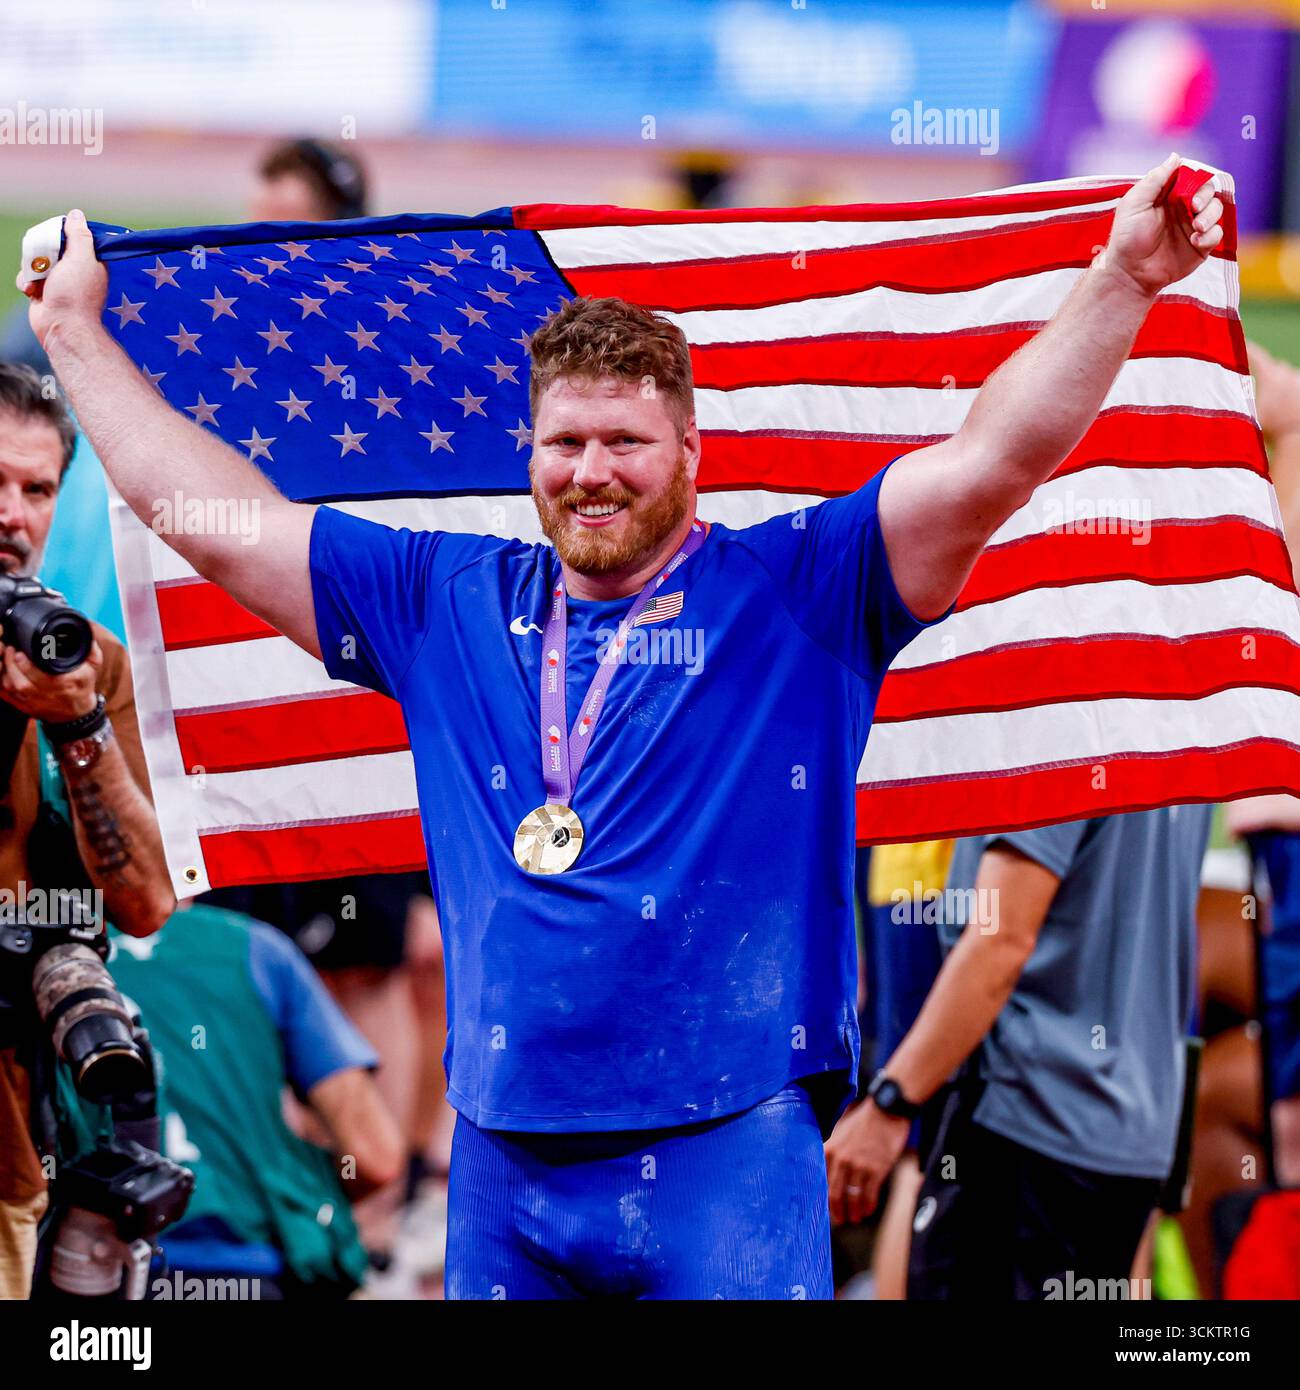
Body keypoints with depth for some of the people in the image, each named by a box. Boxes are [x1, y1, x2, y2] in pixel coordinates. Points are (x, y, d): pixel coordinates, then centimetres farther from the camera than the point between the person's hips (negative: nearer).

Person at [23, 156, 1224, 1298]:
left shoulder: (790, 592, 2)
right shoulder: (447, 606, 13)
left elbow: (992, 462, -7)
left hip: (728, 1161, -4)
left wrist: (1122, 281, -15)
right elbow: (210, 515, 19)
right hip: (504, 1168, 4)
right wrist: (76, 330, 23)